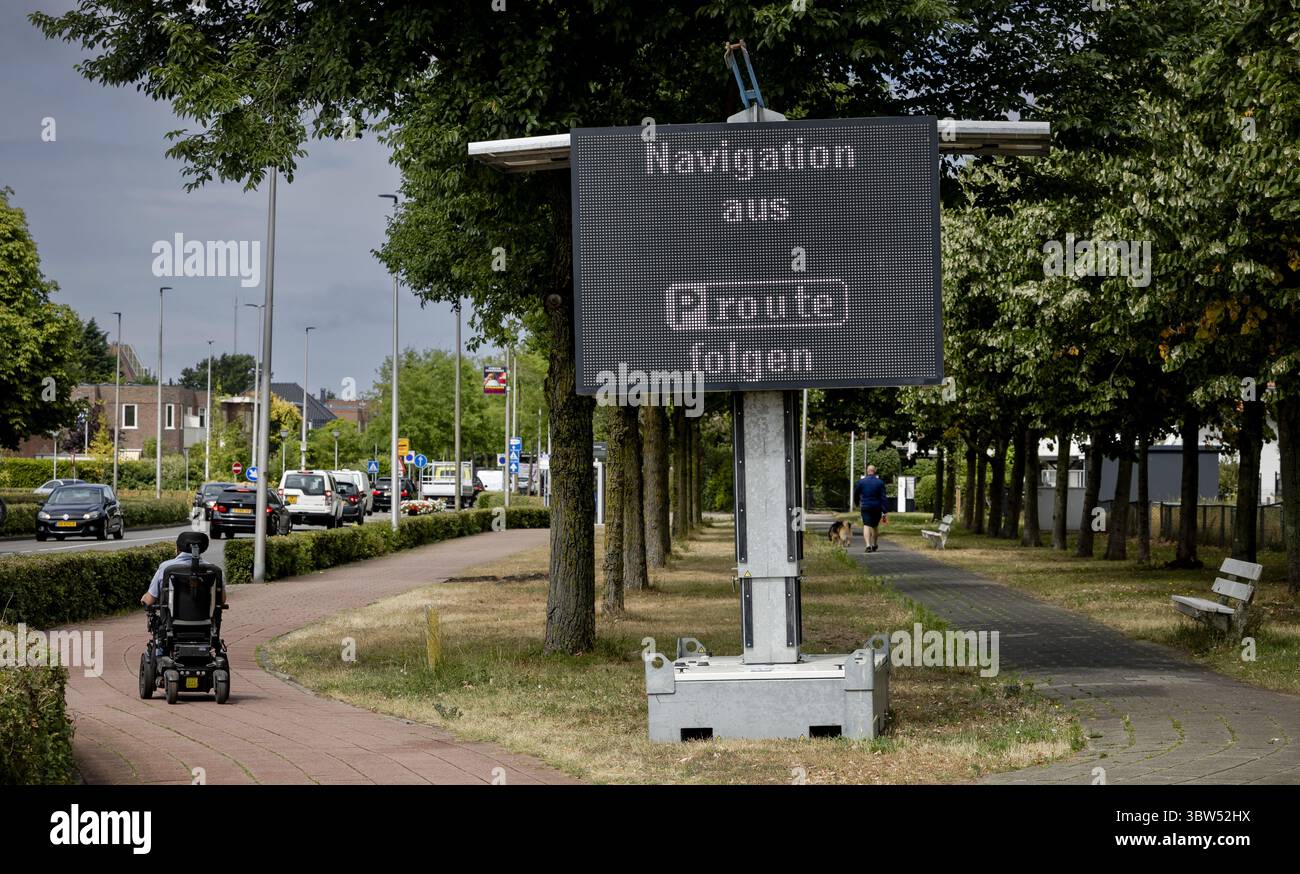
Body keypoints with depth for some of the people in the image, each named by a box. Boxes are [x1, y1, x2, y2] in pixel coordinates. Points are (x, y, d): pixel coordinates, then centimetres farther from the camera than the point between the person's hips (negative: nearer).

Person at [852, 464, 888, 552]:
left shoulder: (861, 482, -2)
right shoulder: (880, 482, -2)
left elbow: (855, 494, 9)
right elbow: (883, 497, -5)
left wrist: (857, 502, 30)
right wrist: (884, 512, -5)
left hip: (865, 507, -2)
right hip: (877, 508, 2)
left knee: (866, 525, -7)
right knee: (875, 526, 18)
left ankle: (868, 545, -26)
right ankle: (874, 545, 31)